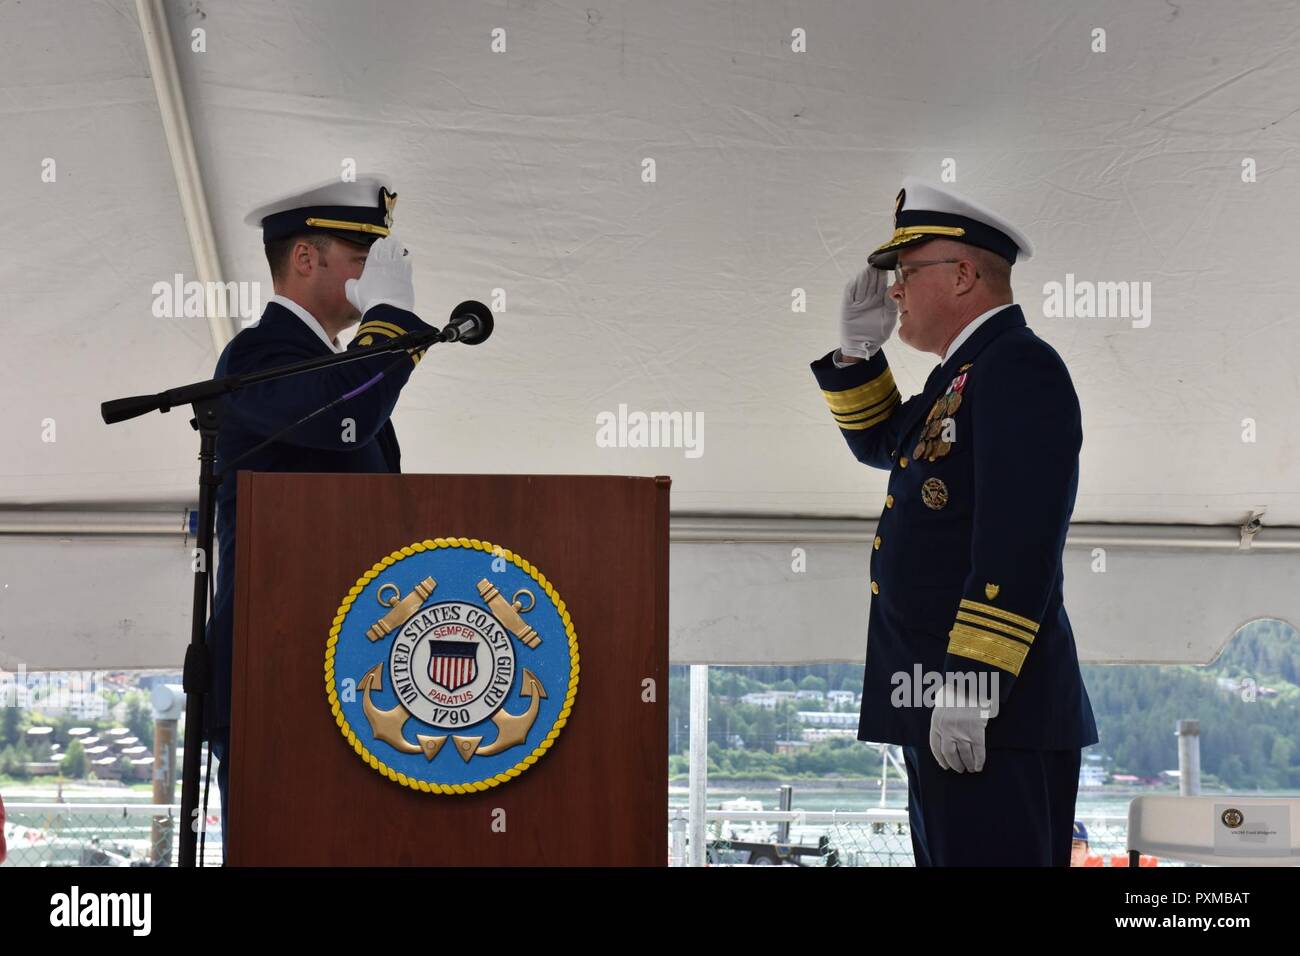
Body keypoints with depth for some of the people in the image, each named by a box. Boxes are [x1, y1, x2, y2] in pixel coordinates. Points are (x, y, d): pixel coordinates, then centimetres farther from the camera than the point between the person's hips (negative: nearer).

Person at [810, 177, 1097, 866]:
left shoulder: (1021, 366, -12)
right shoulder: (965, 374, 19)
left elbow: (1017, 545, -22)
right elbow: (880, 442, 36)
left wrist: (967, 688, -26)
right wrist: (857, 350, 19)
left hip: (993, 715, -10)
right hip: (941, 710, 10)